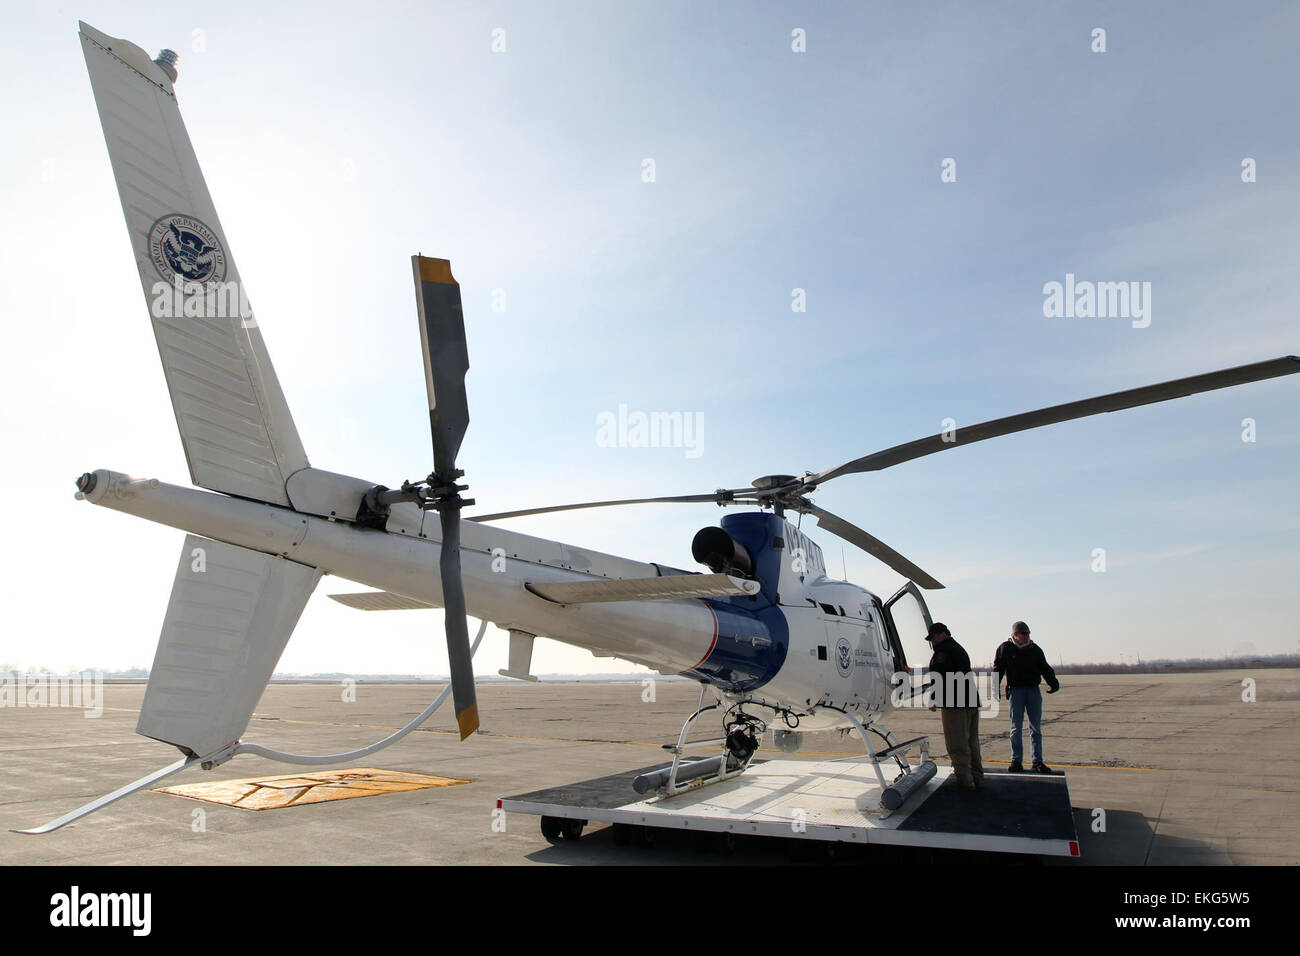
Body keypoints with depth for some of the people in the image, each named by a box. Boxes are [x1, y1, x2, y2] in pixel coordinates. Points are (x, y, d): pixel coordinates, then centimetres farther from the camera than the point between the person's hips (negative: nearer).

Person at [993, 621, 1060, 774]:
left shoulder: (1035, 649, 9)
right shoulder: (1005, 648, 1)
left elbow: (1045, 668, 8)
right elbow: (997, 670, 2)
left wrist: (1053, 682, -11)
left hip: (1033, 690, 3)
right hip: (1016, 690, -3)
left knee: (1036, 727, 4)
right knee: (1016, 727, 1)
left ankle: (1037, 762, 9)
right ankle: (1016, 762, 7)